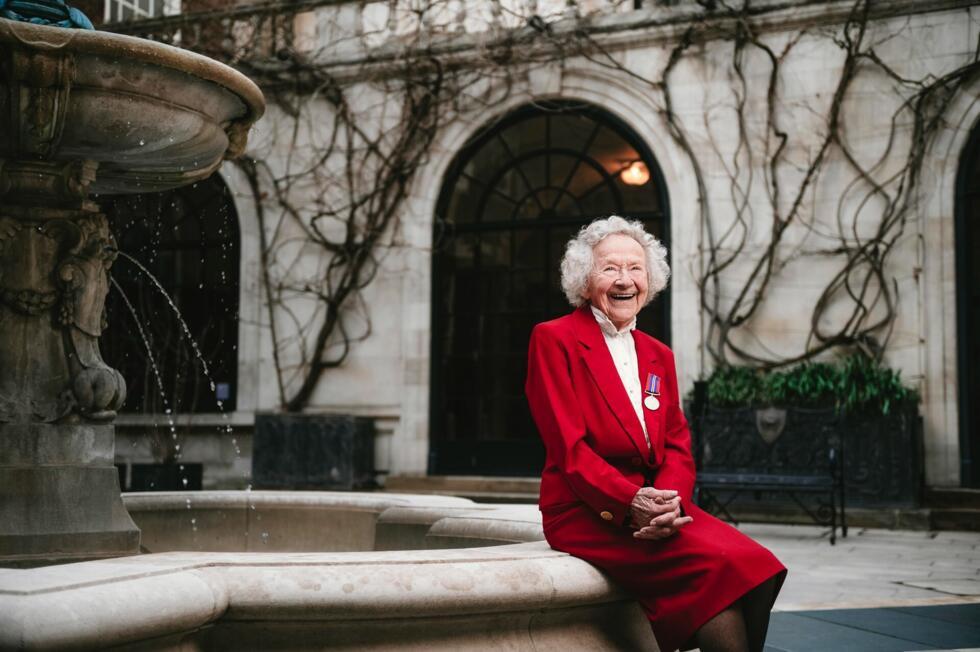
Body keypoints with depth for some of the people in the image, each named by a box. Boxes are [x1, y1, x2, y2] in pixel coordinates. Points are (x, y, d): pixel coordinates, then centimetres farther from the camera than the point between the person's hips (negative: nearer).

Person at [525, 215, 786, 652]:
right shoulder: (554, 339, -1)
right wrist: (630, 502, -21)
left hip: (657, 505, 6)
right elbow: (568, 445, -10)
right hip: (587, 511, -6)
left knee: (754, 567, -21)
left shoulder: (658, 355, 19)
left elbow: (678, 445, 10)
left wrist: (669, 500, -12)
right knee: (722, 566, -27)